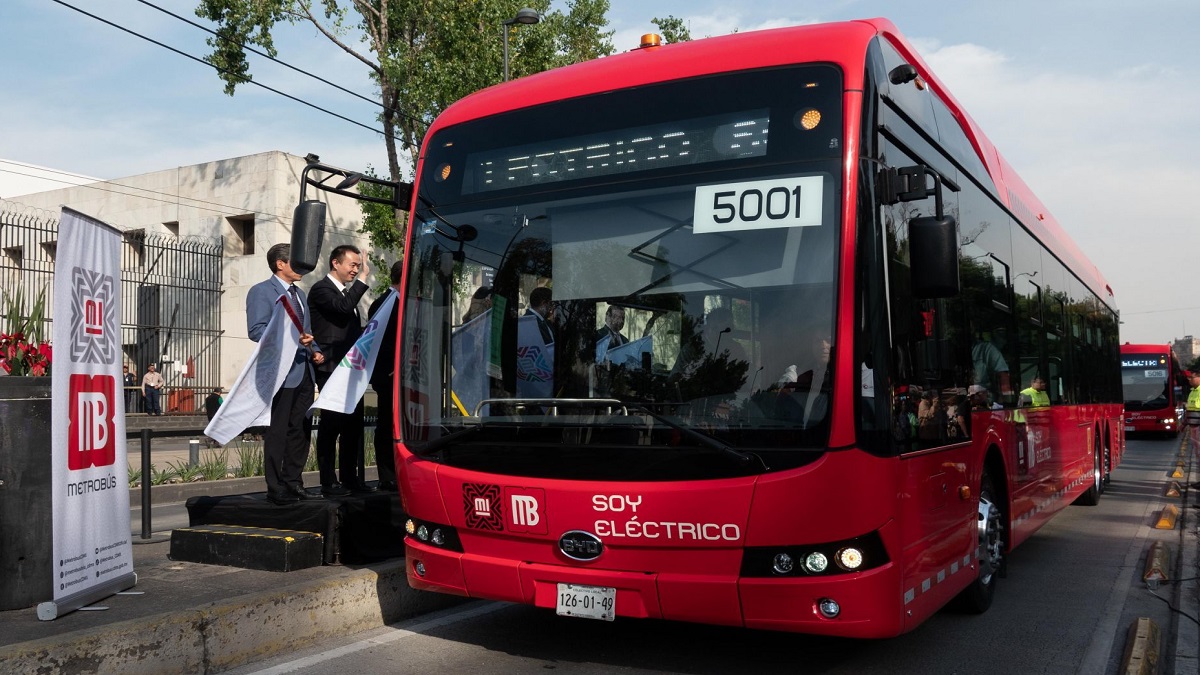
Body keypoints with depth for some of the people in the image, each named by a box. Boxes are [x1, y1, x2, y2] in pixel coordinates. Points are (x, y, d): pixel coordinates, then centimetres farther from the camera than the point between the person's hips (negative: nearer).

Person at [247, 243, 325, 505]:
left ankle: (293, 482, 20)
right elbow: (256, 330, -15)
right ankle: (275, 488, 3)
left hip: (304, 373, 8)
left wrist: (315, 350, 8)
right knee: (277, 431, -4)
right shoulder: (261, 291, -5)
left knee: (301, 430, 11)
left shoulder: (299, 294, 22)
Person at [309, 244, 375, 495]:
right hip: (332, 369, -8)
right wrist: (362, 279, -17)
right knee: (331, 425, -5)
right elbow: (344, 307, -24)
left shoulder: (347, 291, 21)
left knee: (353, 424, 10)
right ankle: (328, 482, 0)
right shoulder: (321, 289, -5)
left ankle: (351, 478, 16)